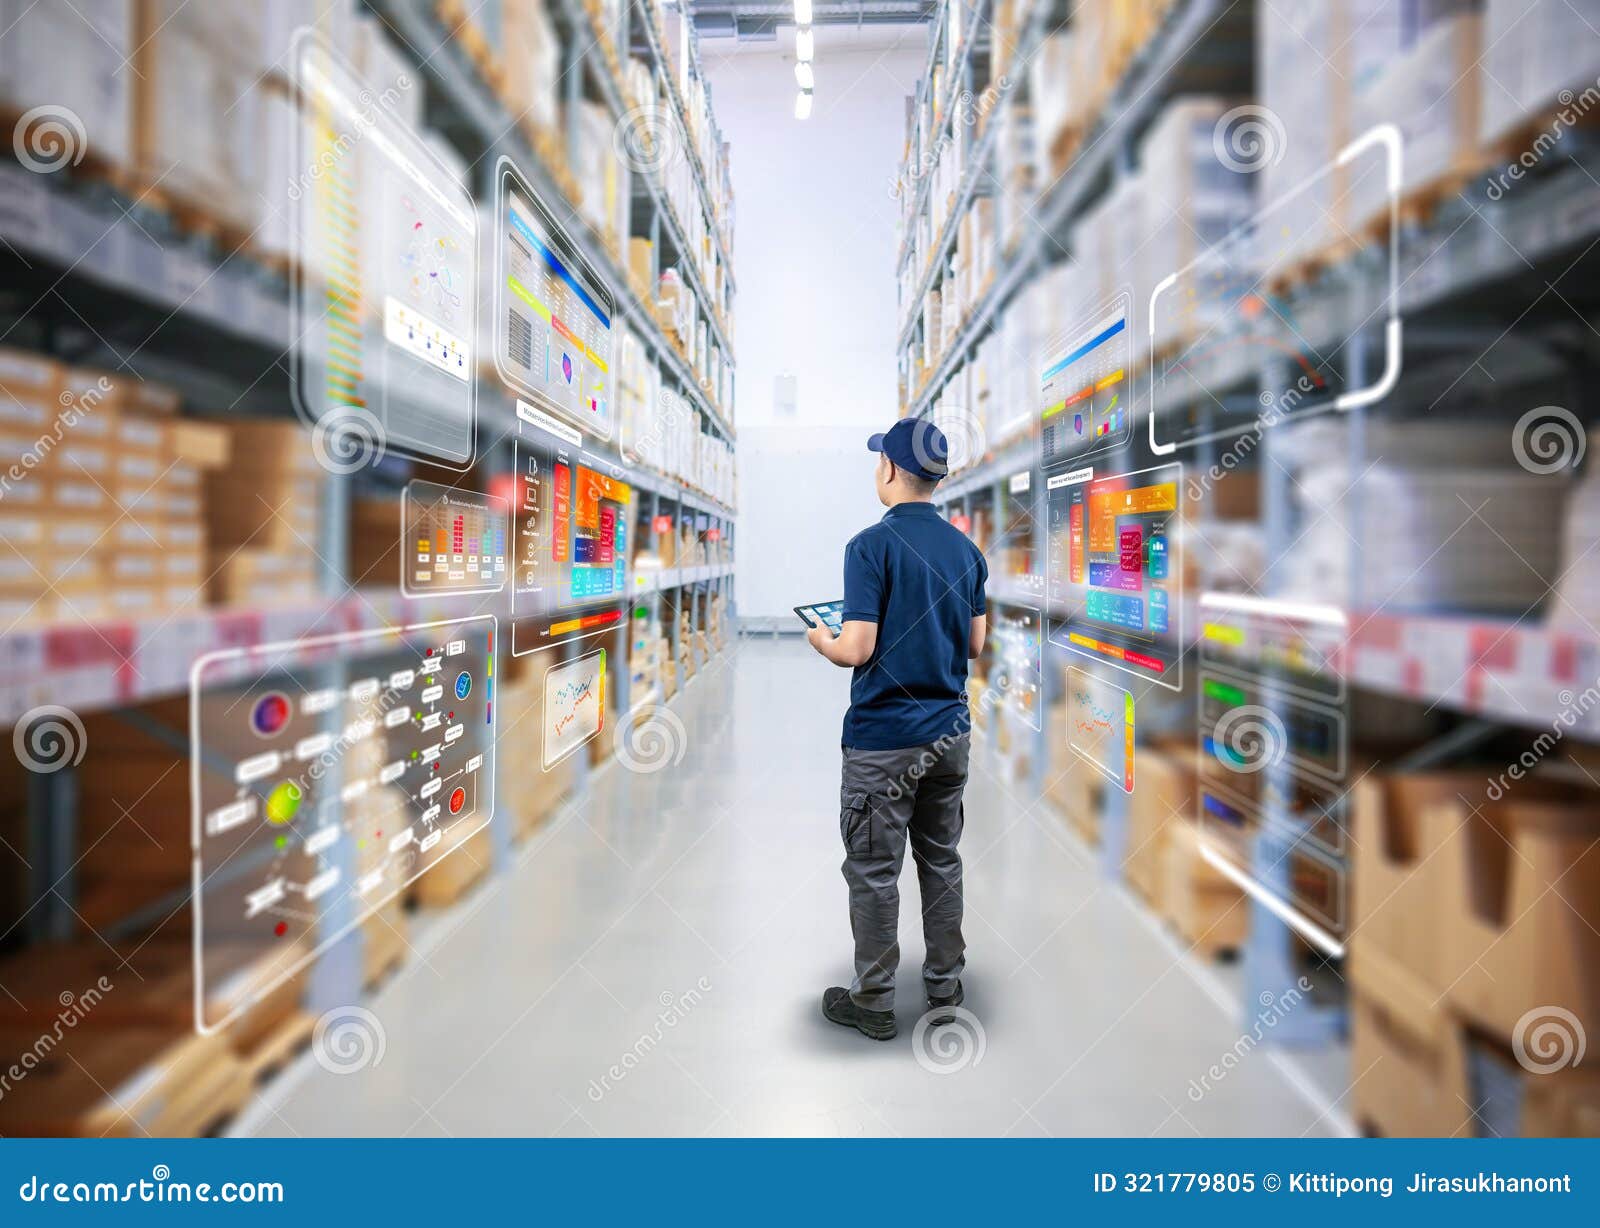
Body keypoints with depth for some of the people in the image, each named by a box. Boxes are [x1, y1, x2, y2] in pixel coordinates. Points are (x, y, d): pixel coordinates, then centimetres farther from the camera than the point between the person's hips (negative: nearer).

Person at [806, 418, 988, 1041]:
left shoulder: (872, 544, -15)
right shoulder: (966, 549, 5)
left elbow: (857, 649, -19)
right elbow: (975, 644, 9)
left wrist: (818, 638, 1)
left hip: (883, 737, -6)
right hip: (950, 731, 7)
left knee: (874, 872, 5)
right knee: (942, 861, 16)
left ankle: (873, 1003, 16)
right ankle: (945, 989, 27)